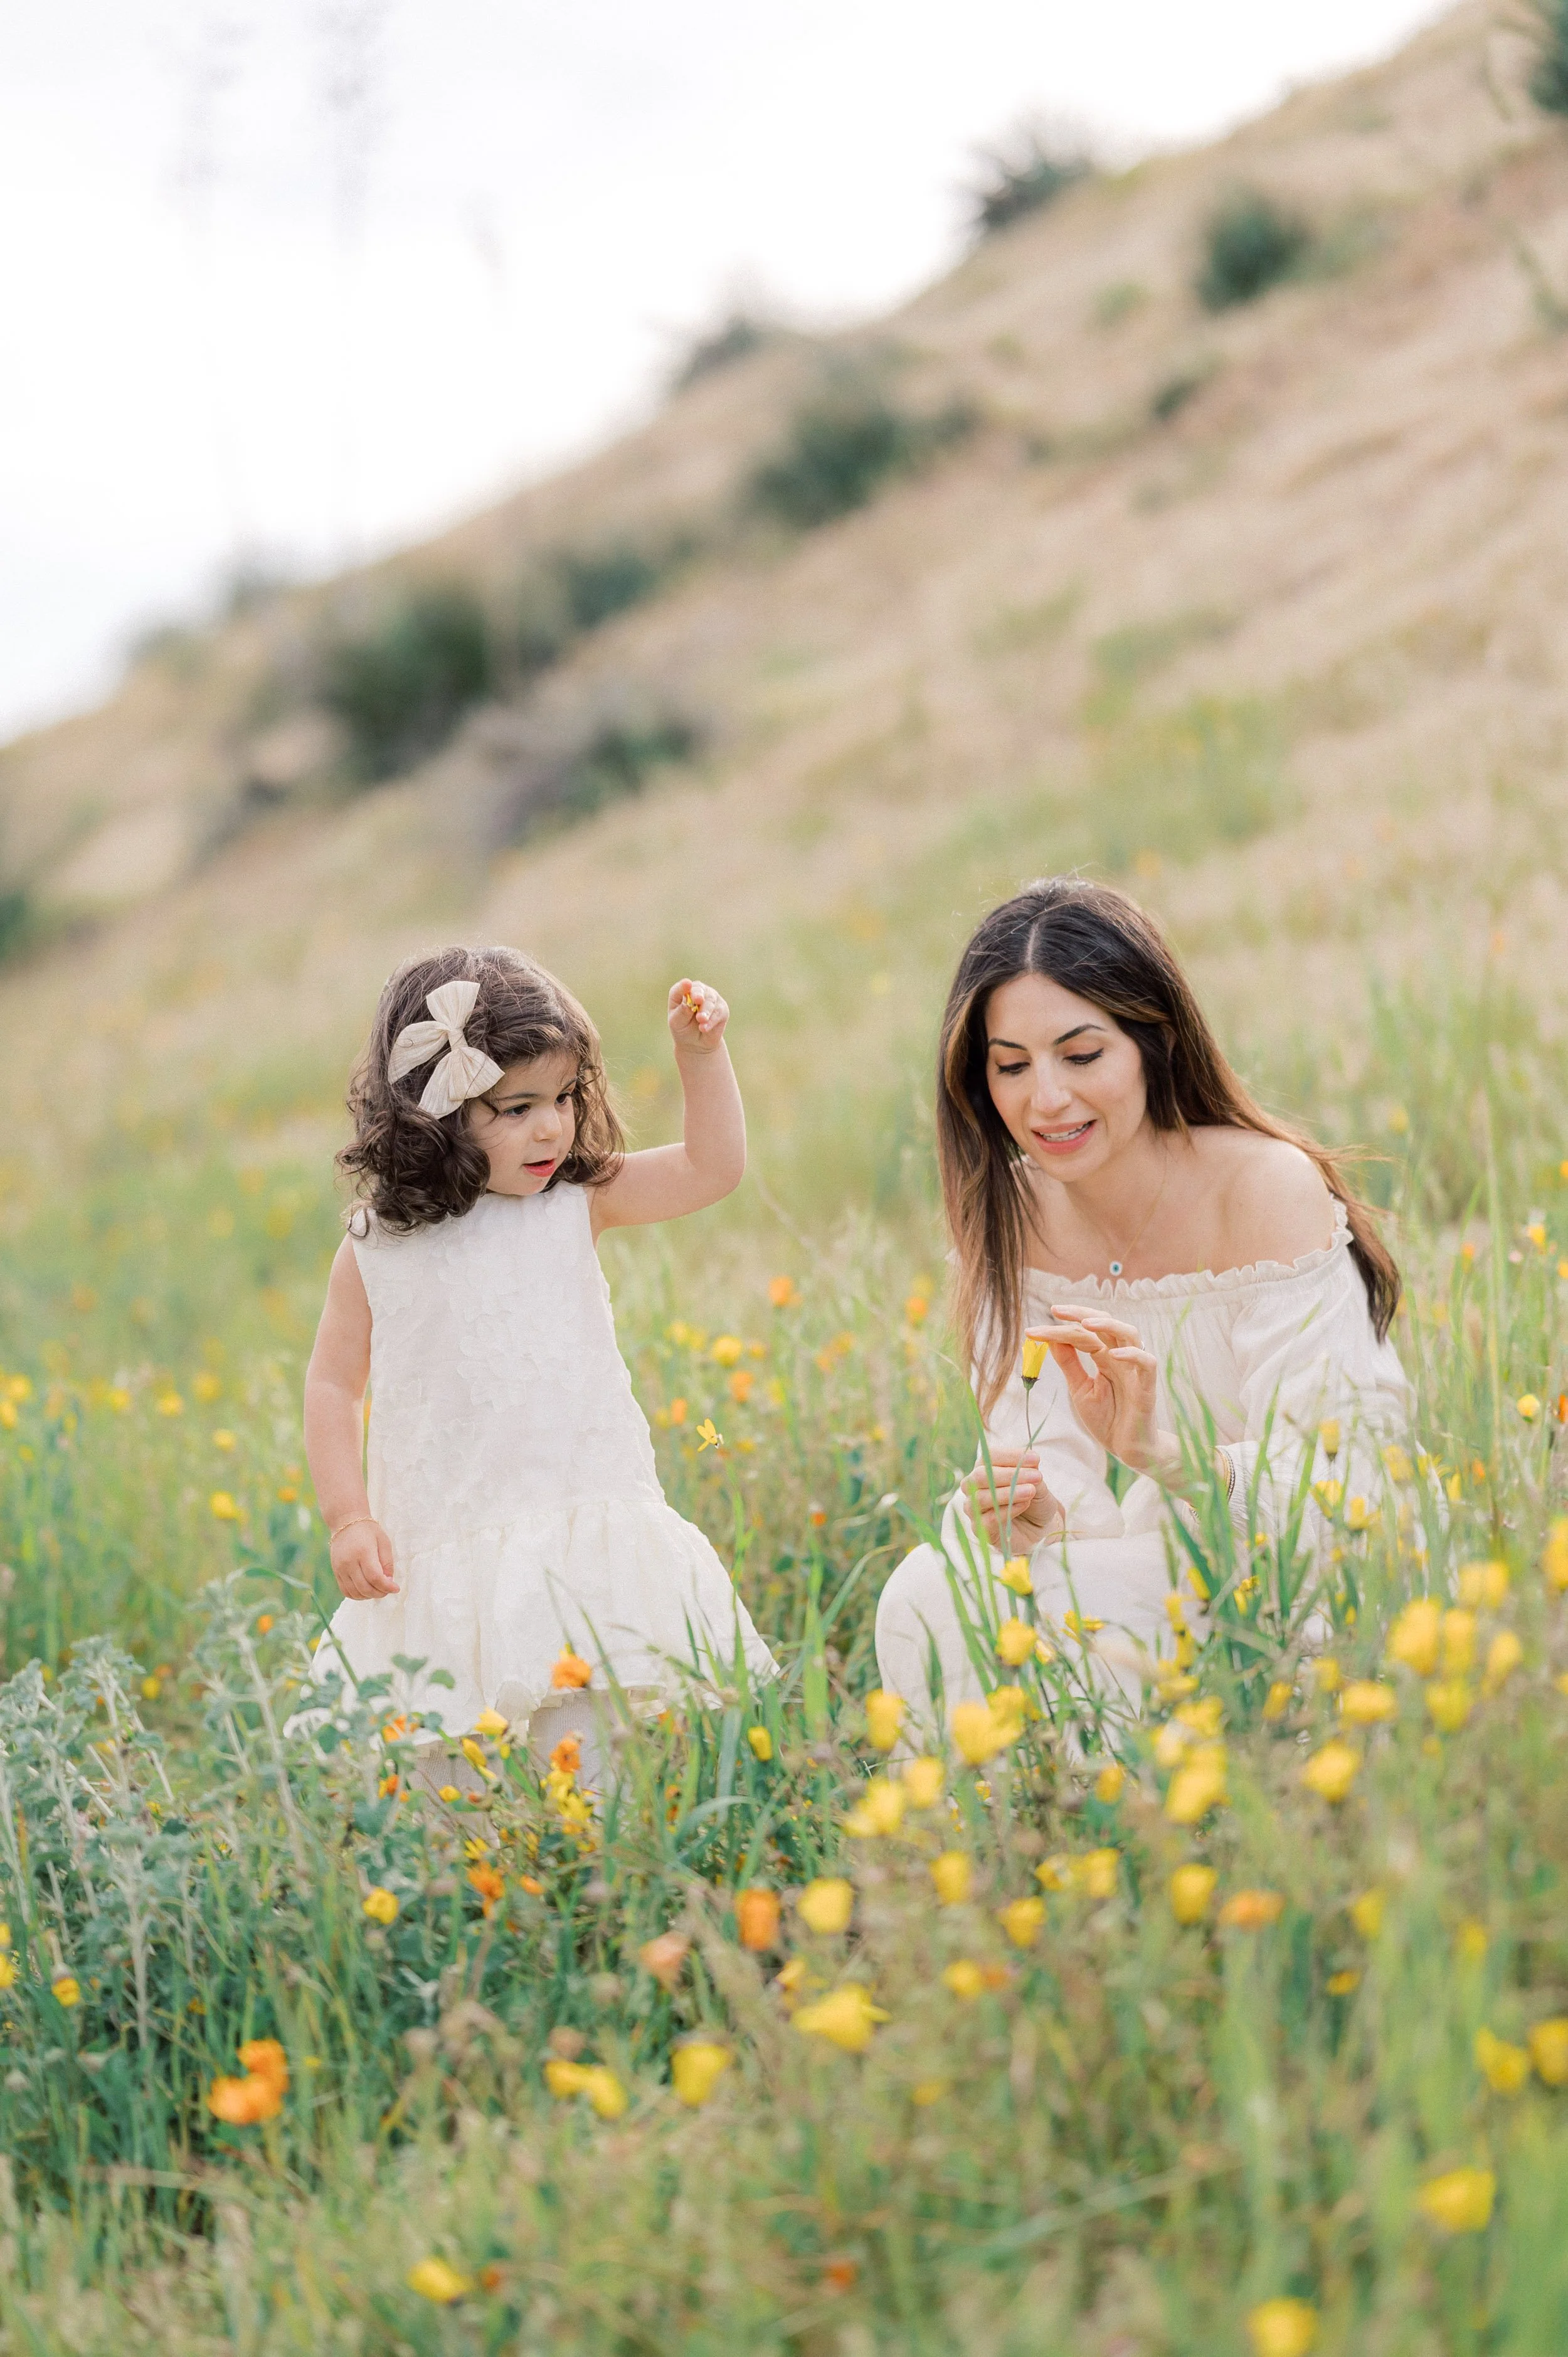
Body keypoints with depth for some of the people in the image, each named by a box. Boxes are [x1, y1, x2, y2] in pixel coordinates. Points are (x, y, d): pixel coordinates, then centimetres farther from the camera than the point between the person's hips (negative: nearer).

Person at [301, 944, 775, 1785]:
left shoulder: (574, 1205, 2)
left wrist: (700, 1052, -13)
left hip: (587, 1534, 0)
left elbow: (712, 1166, -1)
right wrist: (349, 1518, -1)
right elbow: (334, 1384, 7)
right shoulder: (376, 1248, 0)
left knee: (582, 1749, -5)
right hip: (445, 1552, 0)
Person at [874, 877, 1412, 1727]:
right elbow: (1054, 1485, -5)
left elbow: (1324, 1486, -22)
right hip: (1172, 1558, 5)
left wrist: (1163, 1452, -40)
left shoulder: (1269, 1189, -19)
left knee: (1082, 1605, -29)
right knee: (926, 1597, -19)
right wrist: (1032, 1512, -29)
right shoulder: (1012, 1219, -2)